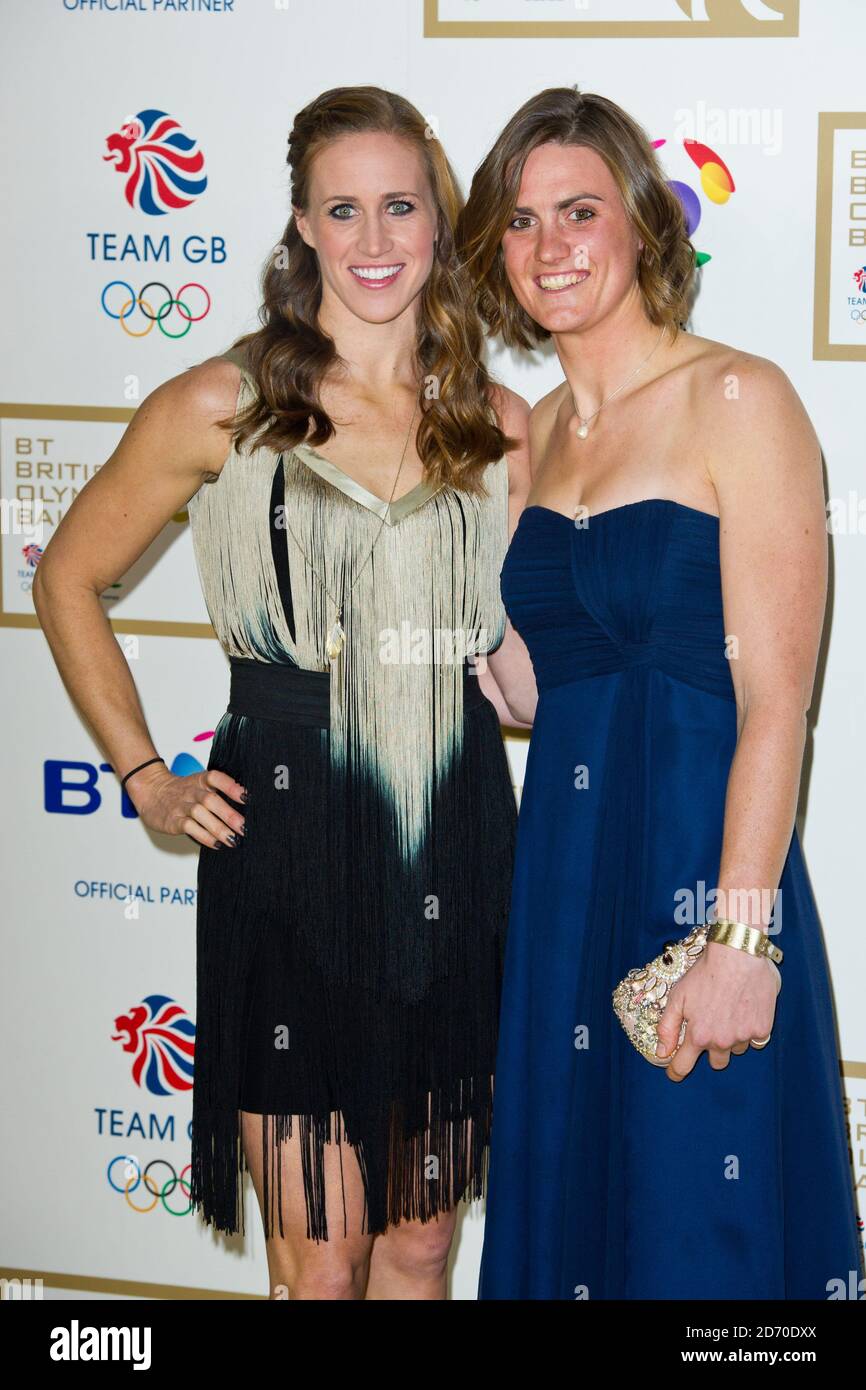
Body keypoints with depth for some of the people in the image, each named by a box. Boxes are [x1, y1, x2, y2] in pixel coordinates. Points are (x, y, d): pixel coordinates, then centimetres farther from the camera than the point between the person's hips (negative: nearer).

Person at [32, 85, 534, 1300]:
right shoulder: (223, 407, -3)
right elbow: (69, 576, 7)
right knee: (322, 1256, 3)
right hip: (290, 843, -3)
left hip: (458, 844, 3)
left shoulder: (498, 424, 7)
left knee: (420, 1241, 14)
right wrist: (146, 778, 2)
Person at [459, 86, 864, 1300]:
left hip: (702, 868, -7)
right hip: (561, 874, 7)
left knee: (702, 1228, 4)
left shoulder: (738, 400, -9)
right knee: (568, 1208, 16)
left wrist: (738, 939, -21)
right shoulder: (538, 431, 12)